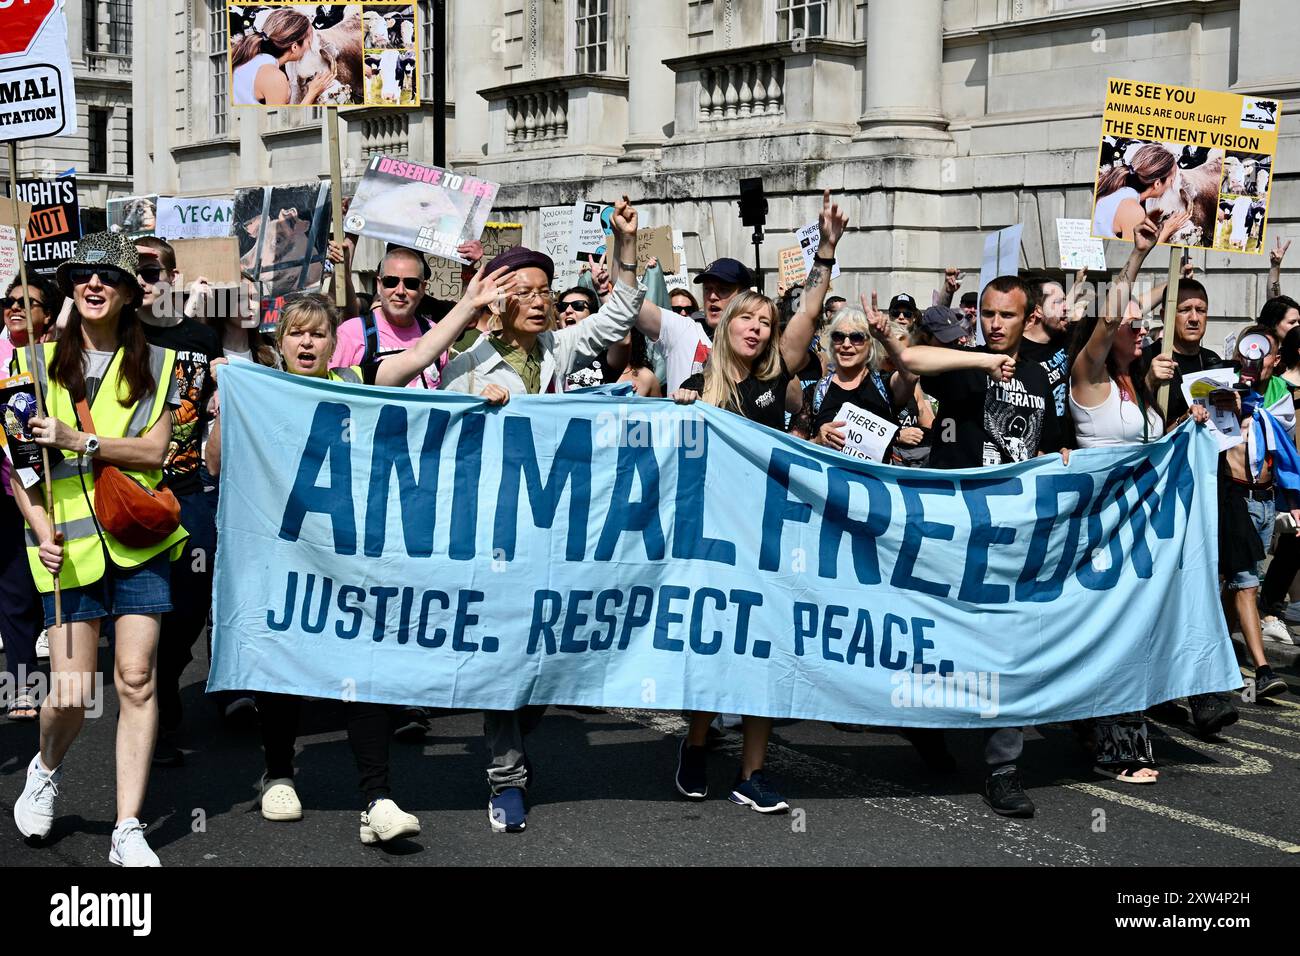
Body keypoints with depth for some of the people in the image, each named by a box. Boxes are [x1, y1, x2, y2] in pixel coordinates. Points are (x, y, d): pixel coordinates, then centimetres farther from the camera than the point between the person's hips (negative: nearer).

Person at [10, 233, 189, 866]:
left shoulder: (153, 363, 8)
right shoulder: (39, 361, 8)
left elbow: (154, 449, -2)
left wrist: (77, 439, -14)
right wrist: (40, 525, -9)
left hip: (137, 539, 1)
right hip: (69, 542, -1)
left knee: (136, 679, -5)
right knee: (71, 694, -6)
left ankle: (127, 832, 3)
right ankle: (46, 769, 28)